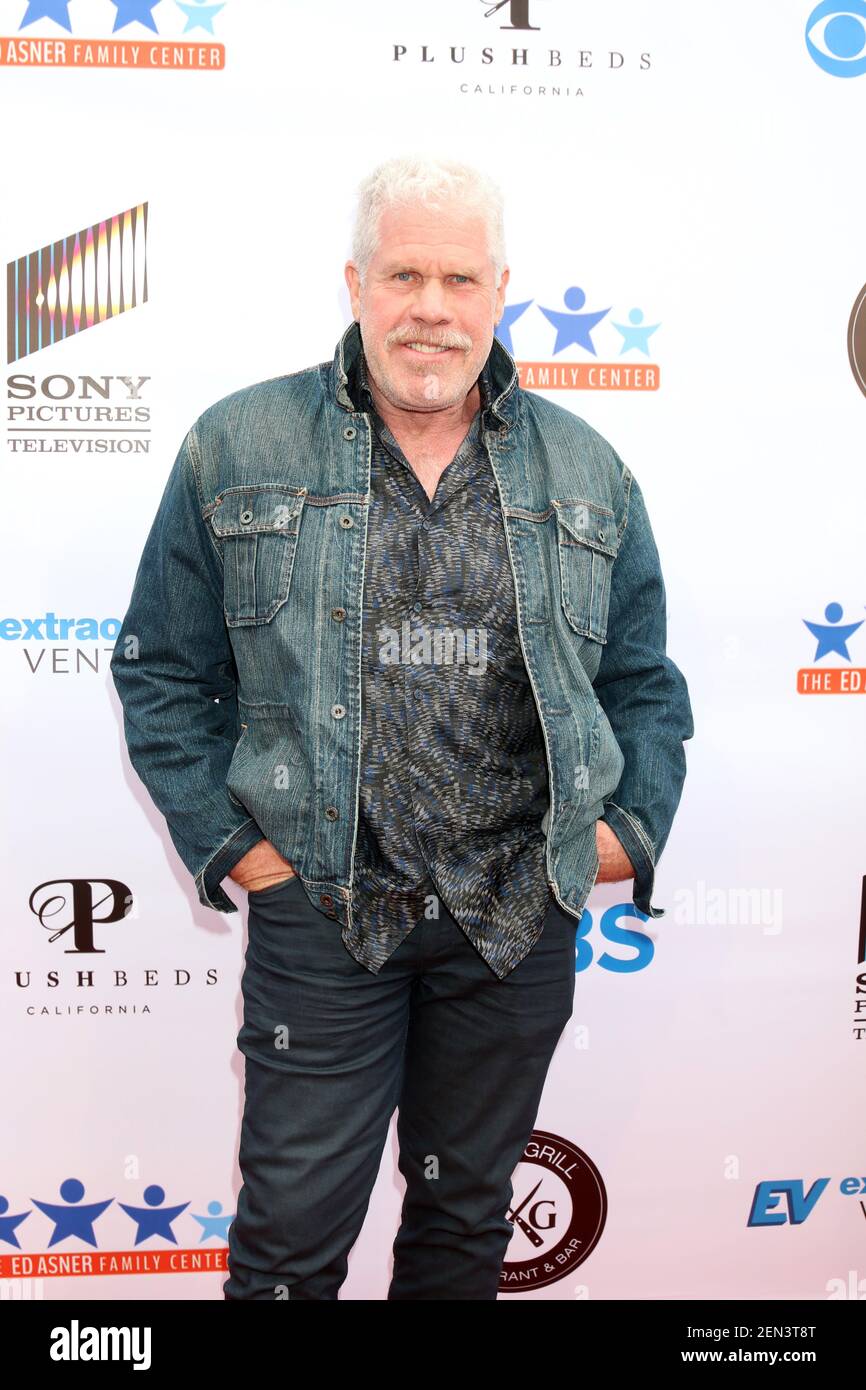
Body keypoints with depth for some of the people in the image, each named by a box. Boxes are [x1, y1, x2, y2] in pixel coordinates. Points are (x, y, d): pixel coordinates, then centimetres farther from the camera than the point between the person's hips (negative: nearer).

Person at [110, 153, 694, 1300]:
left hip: (523, 909, 3)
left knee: (468, 1206, 20)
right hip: (319, 905, -2)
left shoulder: (586, 472, 5)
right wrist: (223, 838, -5)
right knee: (291, 1229, 9)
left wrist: (633, 826, 1)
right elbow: (161, 670, 3)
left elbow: (644, 679, 12)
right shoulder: (238, 449, -1)